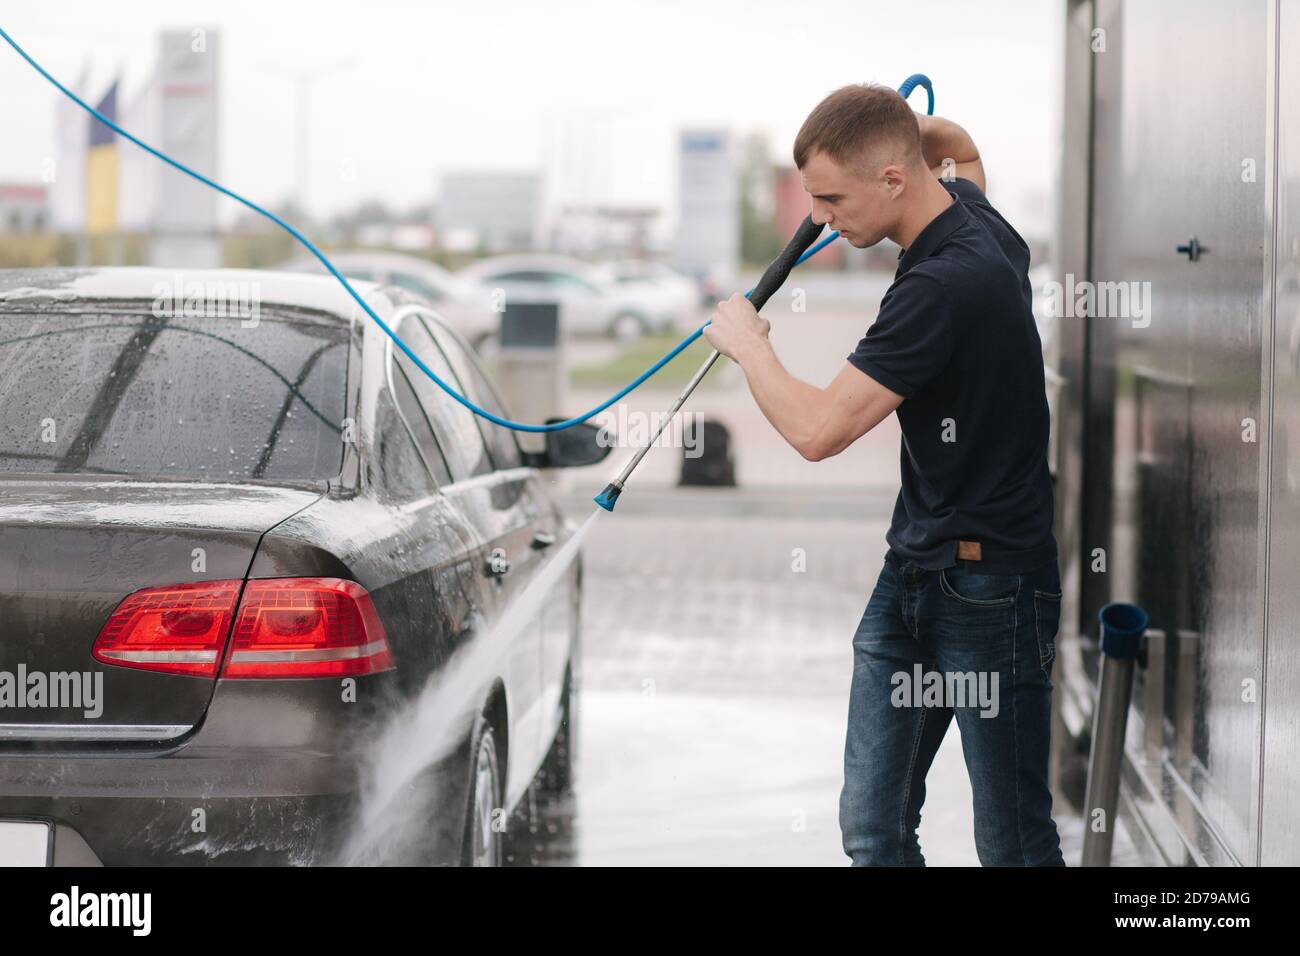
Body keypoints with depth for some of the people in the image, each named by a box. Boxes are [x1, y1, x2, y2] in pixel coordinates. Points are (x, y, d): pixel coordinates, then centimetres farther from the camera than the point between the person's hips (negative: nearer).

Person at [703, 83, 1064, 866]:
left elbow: (817, 430, -23)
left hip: (991, 586, -9)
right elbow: (959, 147, 33)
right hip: (915, 566, 9)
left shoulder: (942, 286, -24)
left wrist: (747, 344, -5)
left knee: (1013, 843, -1)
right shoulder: (970, 214, 5)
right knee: (873, 827, 7)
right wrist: (886, 121, 13)